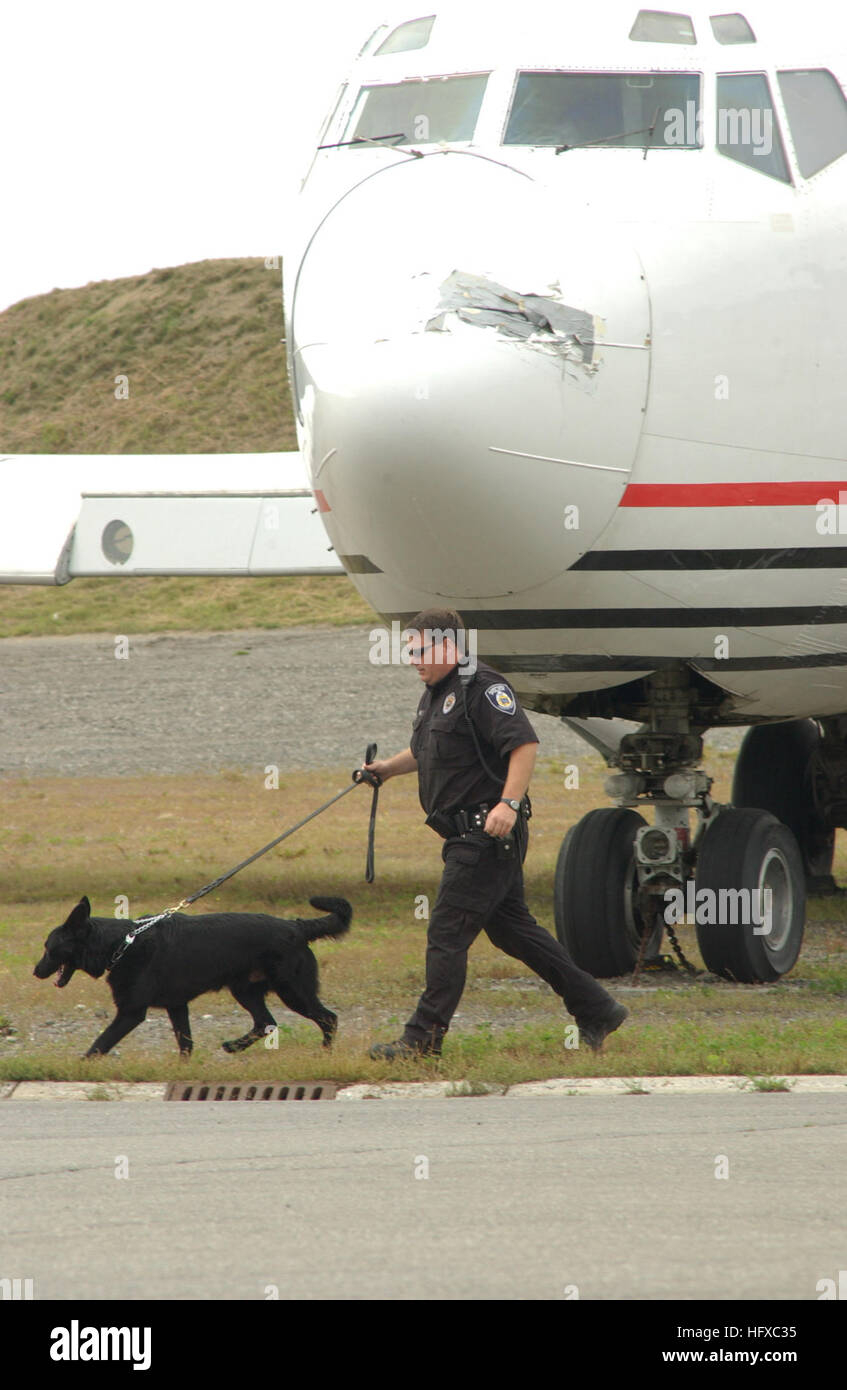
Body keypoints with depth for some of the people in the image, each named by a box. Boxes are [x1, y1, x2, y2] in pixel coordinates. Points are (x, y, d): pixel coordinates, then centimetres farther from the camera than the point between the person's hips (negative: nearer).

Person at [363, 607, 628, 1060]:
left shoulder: (482, 688, -14)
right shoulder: (436, 694, 18)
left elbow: (524, 744, -23)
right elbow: (425, 751, 35)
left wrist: (509, 803, -32)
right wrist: (390, 766, 18)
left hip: (489, 835, -11)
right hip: (469, 835, 11)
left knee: (447, 934, -8)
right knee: (512, 929, 14)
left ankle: (422, 1039, -5)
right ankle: (596, 1010, 19)